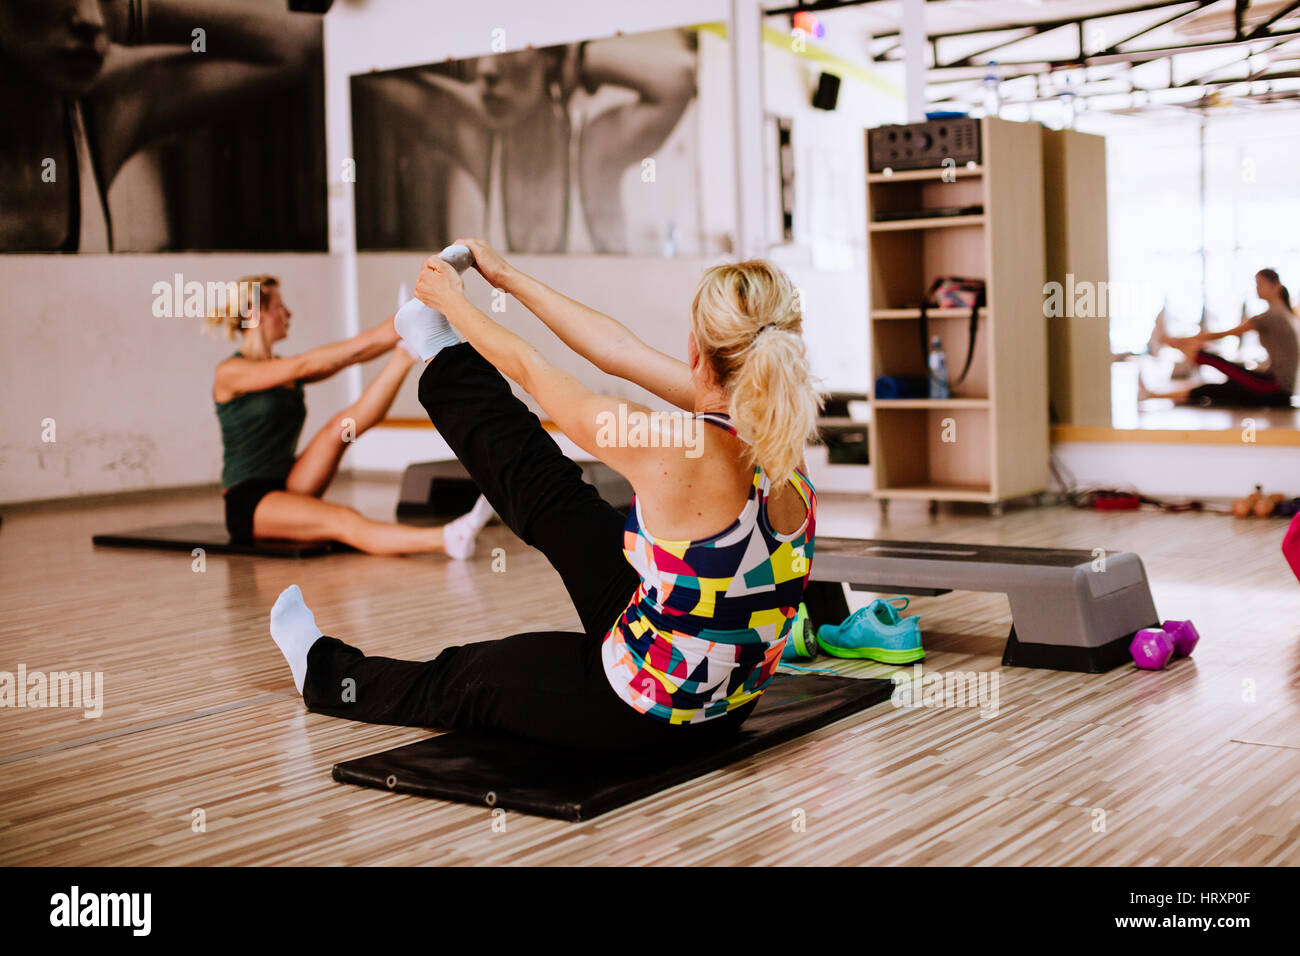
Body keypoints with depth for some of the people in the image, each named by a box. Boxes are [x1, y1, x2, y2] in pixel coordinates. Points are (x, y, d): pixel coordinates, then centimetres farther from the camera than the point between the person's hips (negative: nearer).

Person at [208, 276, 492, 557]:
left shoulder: (284, 371, 15)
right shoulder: (229, 373, -7)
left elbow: (349, 357, 1)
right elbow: (304, 366, -21)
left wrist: (398, 336, -15)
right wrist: (372, 339, -26)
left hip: (289, 487, 8)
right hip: (248, 503, -8)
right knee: (344, 521, -33)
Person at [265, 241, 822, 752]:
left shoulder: (674, 449, -30)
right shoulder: (781, 427, -10)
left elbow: (529, 369, -11)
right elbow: (619, 349, 2)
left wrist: (454, 302, 6)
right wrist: (508, 278, 11)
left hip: (646, 719, -6)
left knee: (468, 678, 21)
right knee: (552, 499, 16)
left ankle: (329, 673, 49)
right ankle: (449, 356, 36)